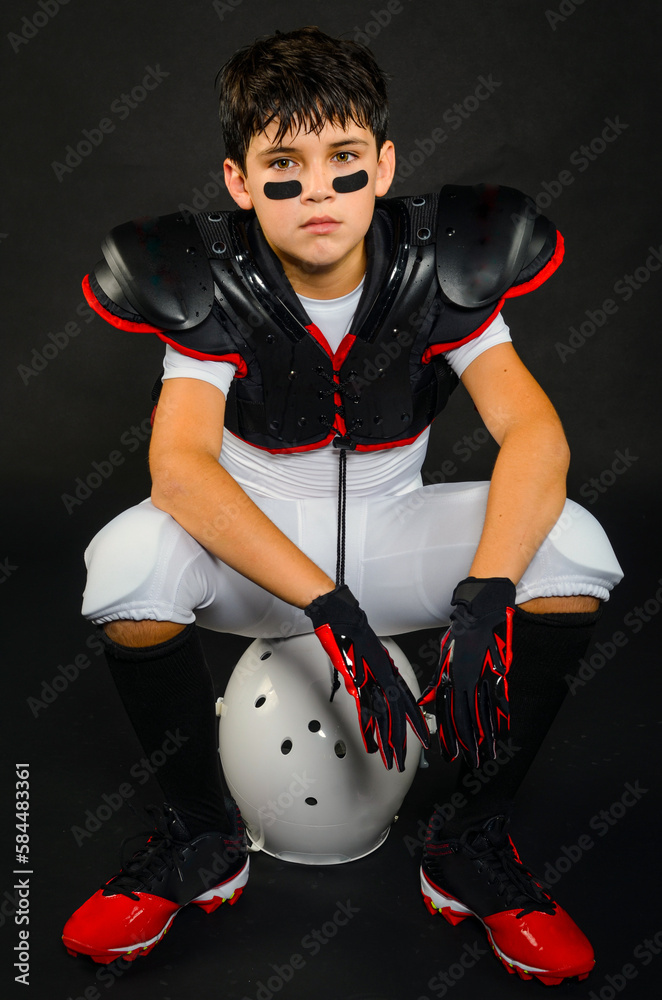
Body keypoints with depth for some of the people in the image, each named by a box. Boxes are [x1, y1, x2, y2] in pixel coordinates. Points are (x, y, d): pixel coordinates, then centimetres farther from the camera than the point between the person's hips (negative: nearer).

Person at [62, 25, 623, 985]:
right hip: (250, 548, -1)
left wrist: (484, 596, -37)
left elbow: (535, 434, -21)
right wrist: (332, 610, -37)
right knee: (128, 560, -32)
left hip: (393, 530, 2)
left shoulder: (440, 269, -11)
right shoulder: (213, 285, -14)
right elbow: (178, 470, -28)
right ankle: (202, 836, -3)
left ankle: (472, 845, -4)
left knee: (573, 547, -24)